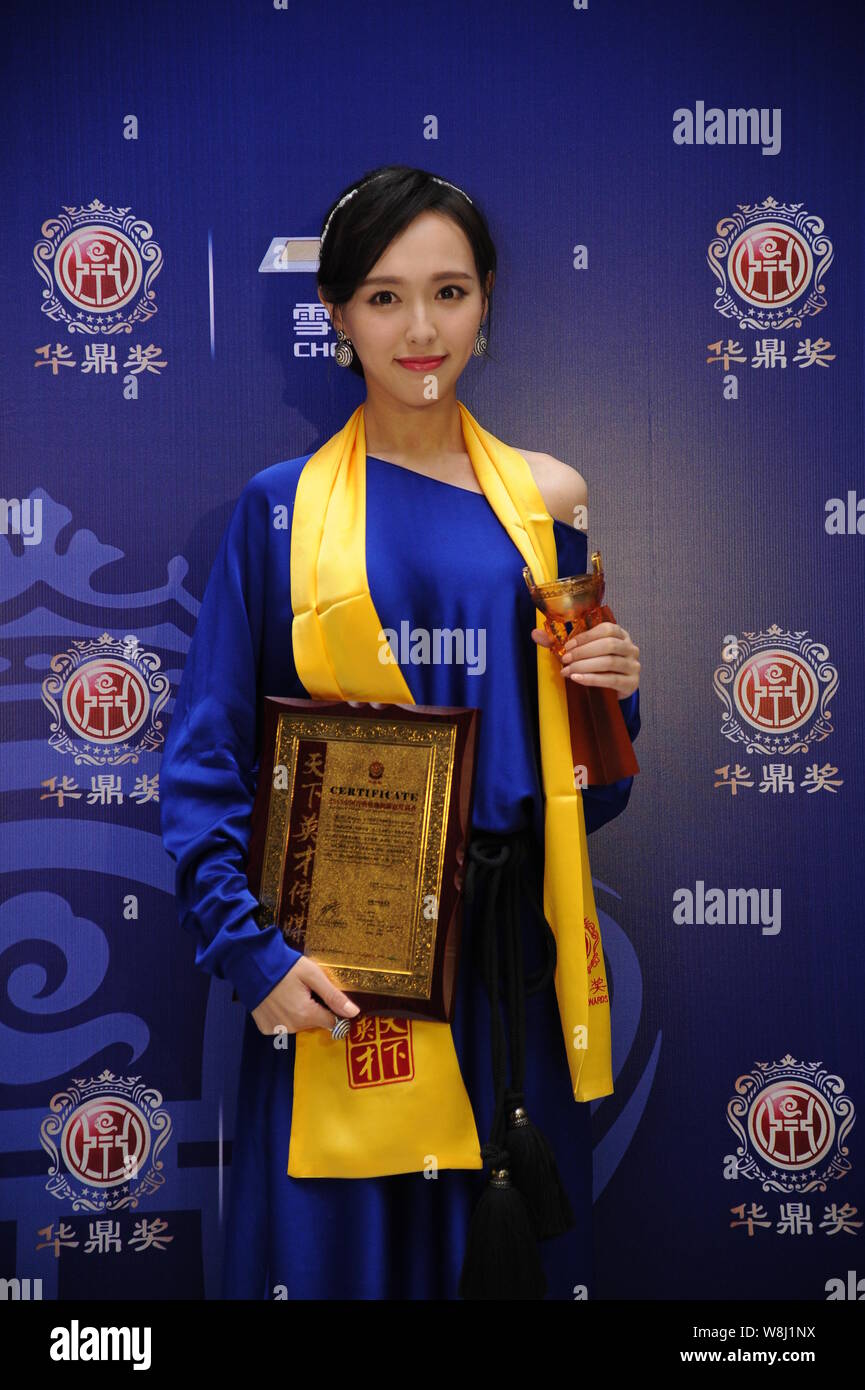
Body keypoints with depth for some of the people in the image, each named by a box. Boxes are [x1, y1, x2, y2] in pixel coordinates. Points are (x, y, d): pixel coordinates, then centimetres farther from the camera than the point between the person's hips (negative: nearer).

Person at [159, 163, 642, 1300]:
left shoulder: (544, 495, 4)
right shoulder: (281, 505, -2)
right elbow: (206, 753, -4)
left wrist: (615, 694, -10)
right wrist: (249, 951, -12)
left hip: (504, 939, 2)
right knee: (336, 1227, 9)